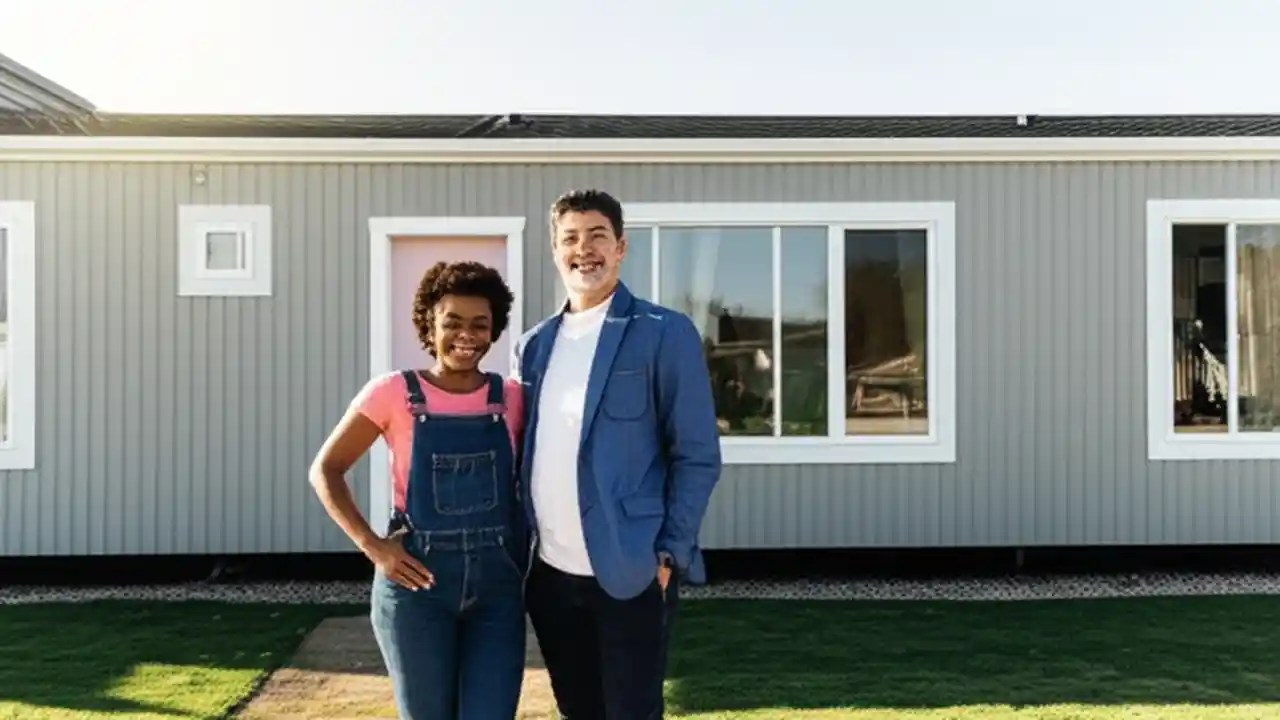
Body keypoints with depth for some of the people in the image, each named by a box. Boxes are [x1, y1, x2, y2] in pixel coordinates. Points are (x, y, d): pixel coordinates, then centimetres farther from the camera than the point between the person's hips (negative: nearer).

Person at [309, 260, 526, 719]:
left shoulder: (511, 398, 2)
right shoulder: (393, 393, -5)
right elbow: (325, 470, 0)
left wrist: (523, 553, -1)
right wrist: (371, 545, -9)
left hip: (497, 583, 2)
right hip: (417, 582, -1)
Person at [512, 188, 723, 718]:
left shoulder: (664, 334, -6)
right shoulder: (534, 345, 11)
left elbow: (697, 456, -8)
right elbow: (526, 453, 15)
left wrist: (670, 554, -13)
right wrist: (521, 545, 7)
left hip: (630, 571, -5)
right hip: (549, 571, 5)